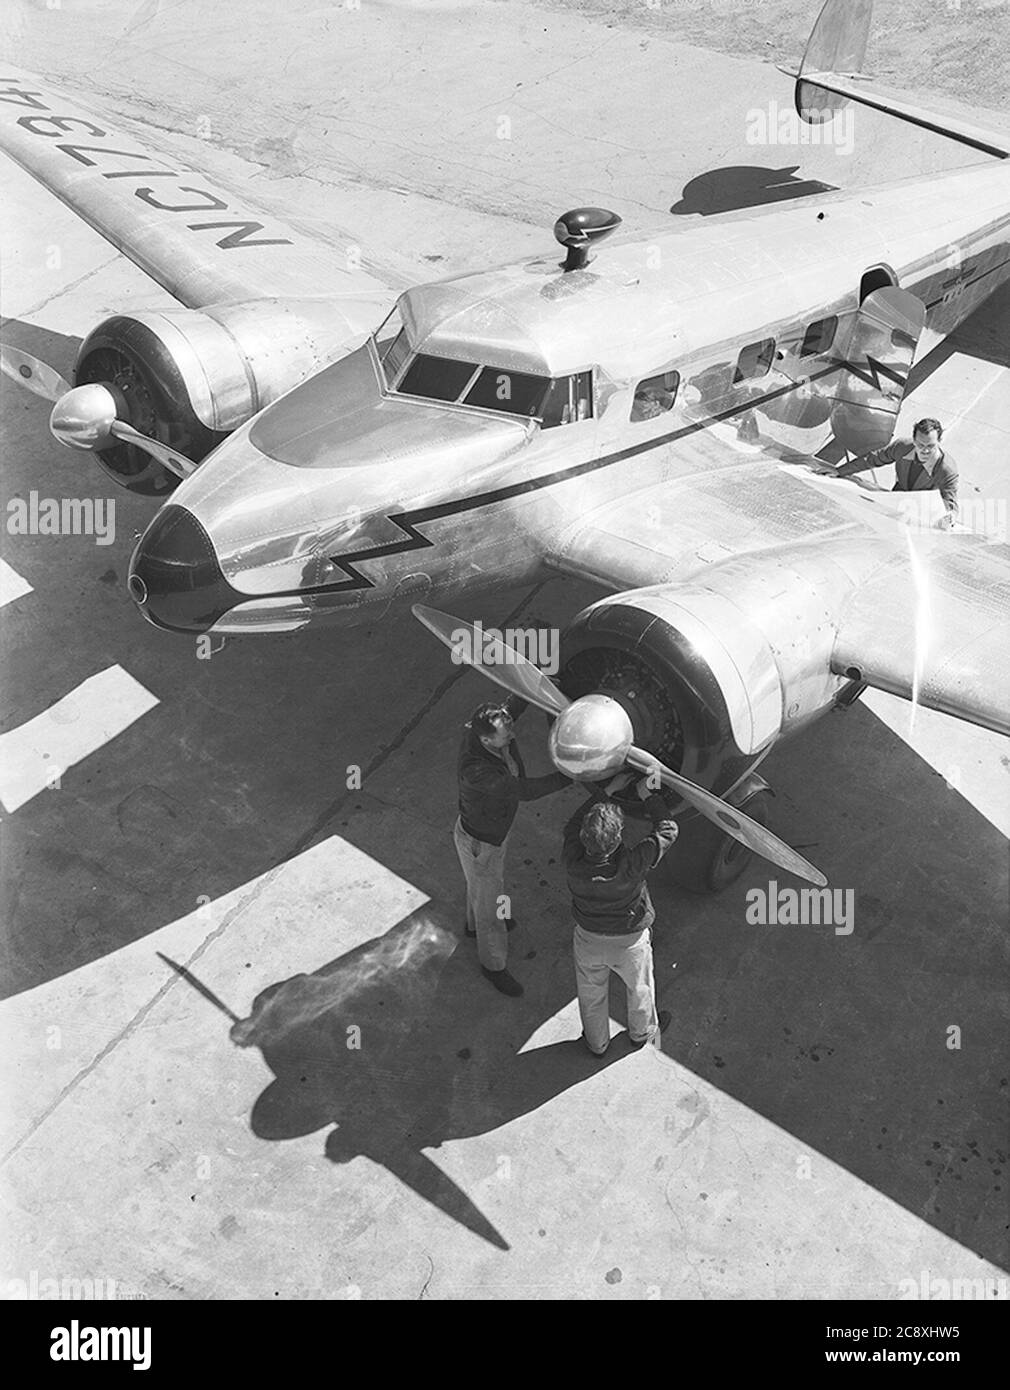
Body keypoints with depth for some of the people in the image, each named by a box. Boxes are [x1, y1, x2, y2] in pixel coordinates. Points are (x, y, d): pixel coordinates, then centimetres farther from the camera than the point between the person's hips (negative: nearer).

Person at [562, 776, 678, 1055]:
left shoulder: (573, 862, -34)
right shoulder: (630, 868, -41)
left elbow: (573, 826, -12)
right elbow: (667, 830, -27)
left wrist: (606, 791, -11)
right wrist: (648, 796, -16)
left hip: (589, 939, 1)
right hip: (630, 942, -1)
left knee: (591, 995, 29)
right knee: (640, 989, 31)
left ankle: (597, 1043, 53)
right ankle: (642, 1034, 57)